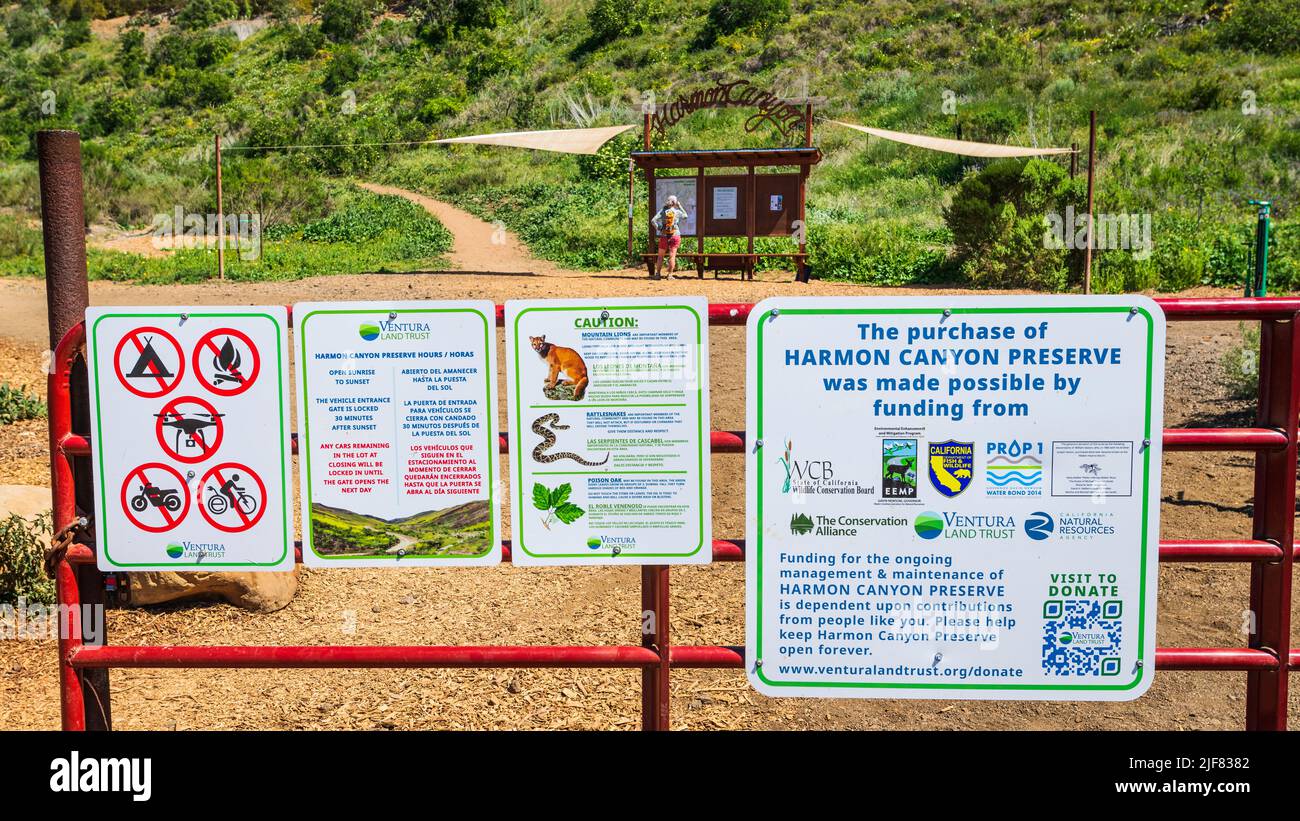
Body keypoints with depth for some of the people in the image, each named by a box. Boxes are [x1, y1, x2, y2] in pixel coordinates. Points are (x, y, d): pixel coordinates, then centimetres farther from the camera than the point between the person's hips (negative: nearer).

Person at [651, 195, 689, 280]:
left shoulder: (663, 211, -1)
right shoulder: (677, 212, -2)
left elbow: (653, 220, -10)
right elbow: (685, 216, 18)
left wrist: (658, 228, 2)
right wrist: (680, 206, 18)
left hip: (664, 235, 1)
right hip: (675, 235, -1)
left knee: (660, 256, 10)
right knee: (672, 256, 0)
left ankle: (657, 274, 10)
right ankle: (670, 275, -3)